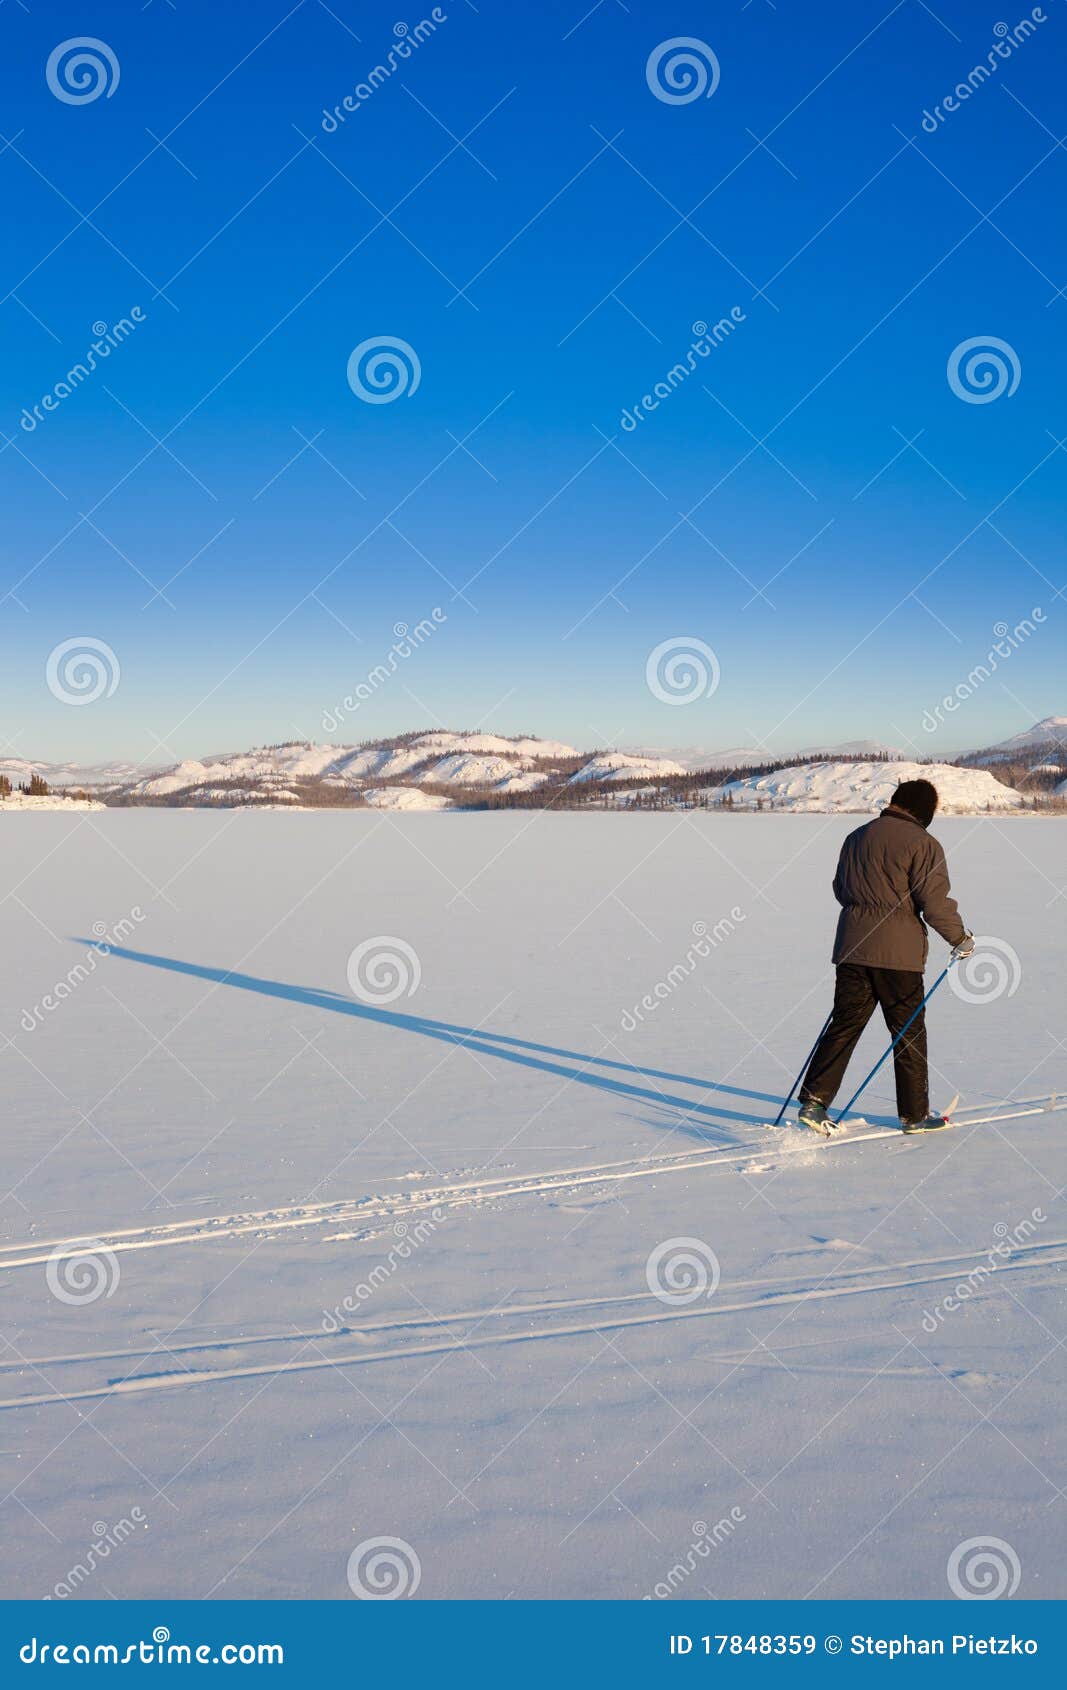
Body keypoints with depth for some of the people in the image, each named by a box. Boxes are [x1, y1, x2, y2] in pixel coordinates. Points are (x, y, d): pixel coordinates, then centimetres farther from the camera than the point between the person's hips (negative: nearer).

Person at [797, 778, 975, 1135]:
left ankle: (813, 1100, 0)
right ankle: (914, 1114, 15)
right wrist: (961, 939, 3)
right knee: (909, 1033, 6)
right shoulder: (922, 843, -8)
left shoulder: (857, 837, 12)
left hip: (852, 946, 6)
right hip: (898, 952, -6)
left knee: (843, 1025, 9)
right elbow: (935, 901, -11)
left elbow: (840, 889, 21)